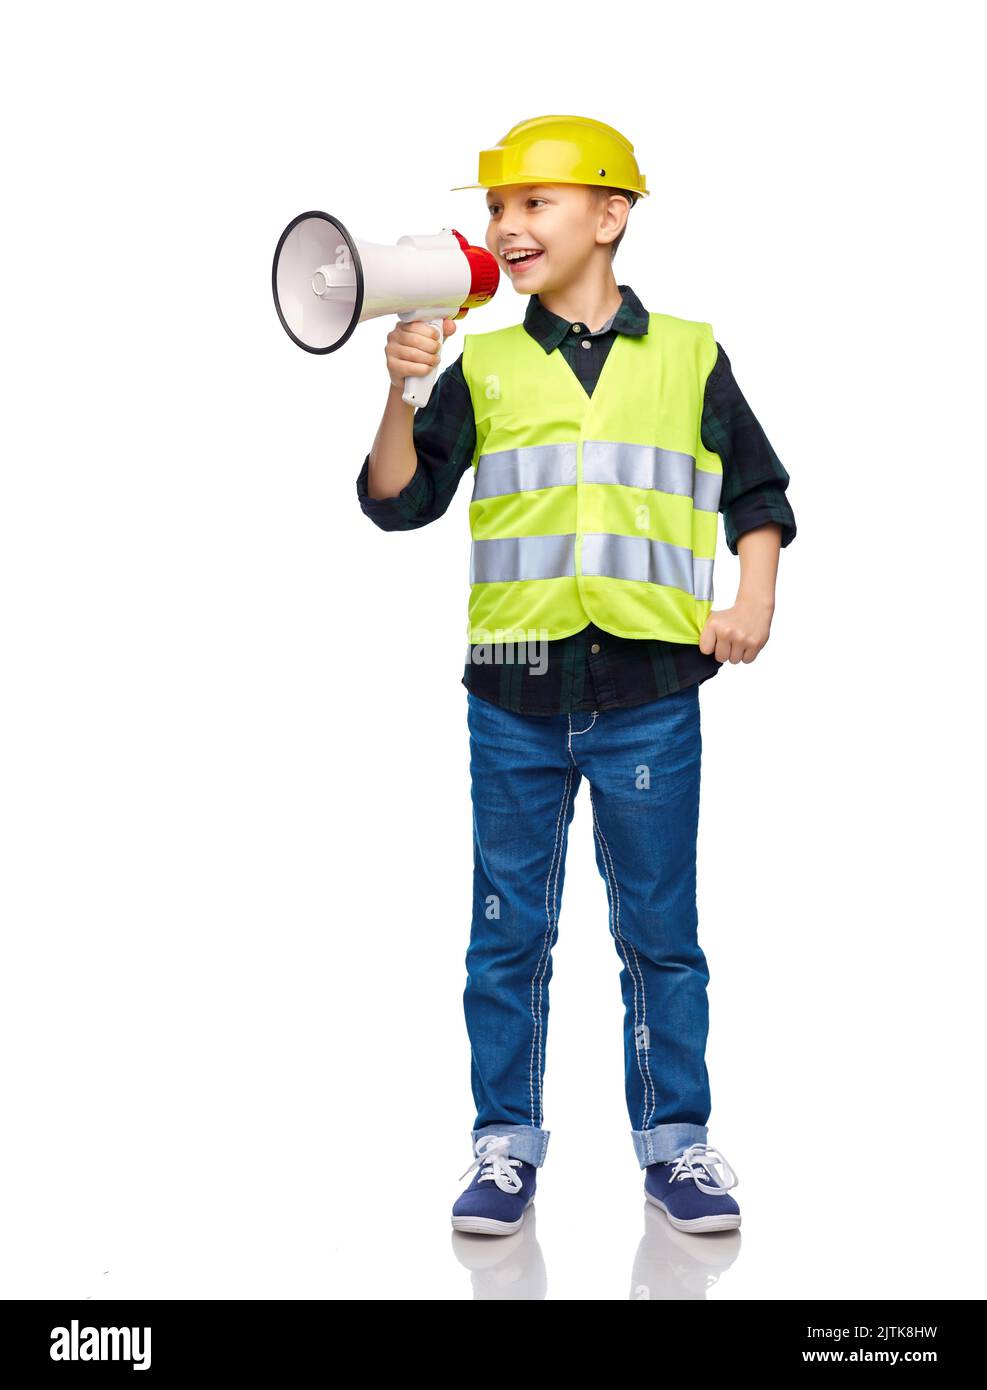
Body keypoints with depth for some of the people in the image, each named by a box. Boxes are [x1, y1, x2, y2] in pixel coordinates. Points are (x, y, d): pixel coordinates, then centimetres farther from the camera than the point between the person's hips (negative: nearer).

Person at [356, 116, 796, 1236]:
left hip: (648, 691, -1)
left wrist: (752, 602, 0)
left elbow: (758, 496, 14)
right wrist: (400, 394, -13)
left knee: (659, 929, 6)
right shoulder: (483, 369, 7)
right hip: (515, 692, 1)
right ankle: (506, 1143, 19)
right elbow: (396, 503, 1)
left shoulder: (688, 357, 6)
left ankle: (674, 1141, 19)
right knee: (508, 930, 7)